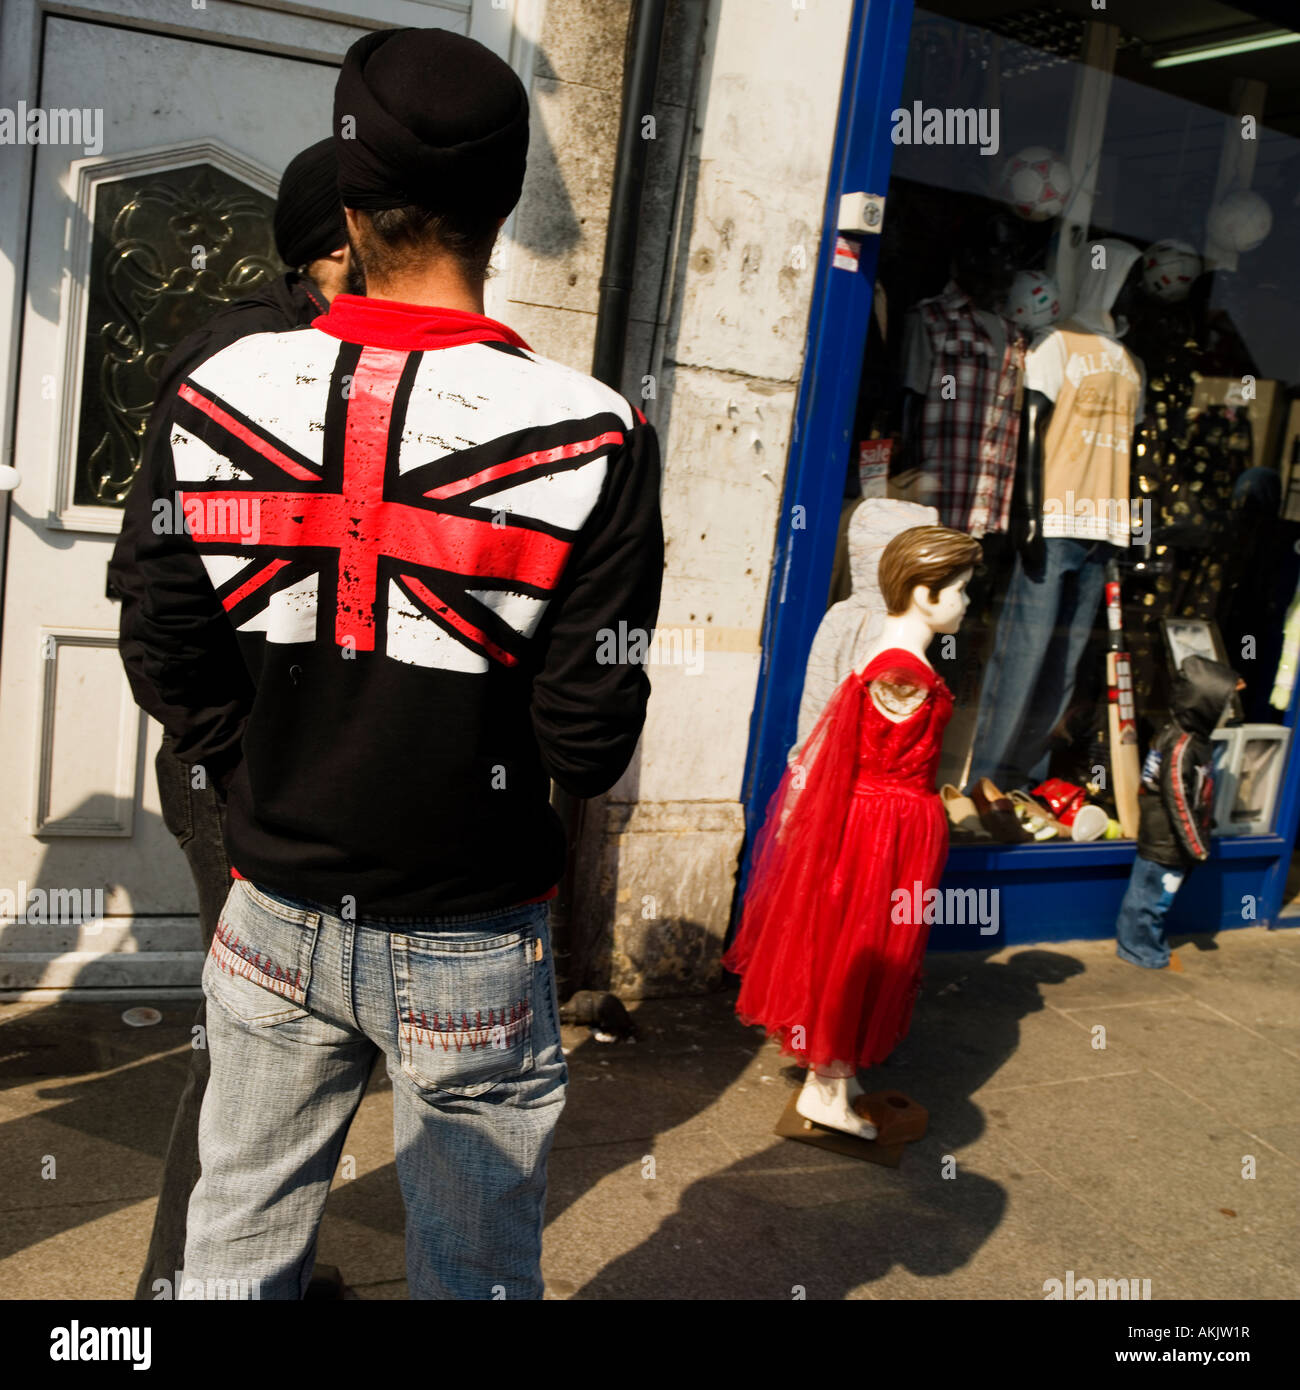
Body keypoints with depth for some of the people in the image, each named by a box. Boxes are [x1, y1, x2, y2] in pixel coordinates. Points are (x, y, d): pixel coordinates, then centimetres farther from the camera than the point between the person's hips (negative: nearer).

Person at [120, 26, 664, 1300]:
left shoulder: (217, 397, -7)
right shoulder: (589, 436, -17)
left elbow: (174, 653, 0)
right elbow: (591, 738, -15)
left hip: (272, 917, 3)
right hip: (469, 940, -2)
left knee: (238, 1244, 23)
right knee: (473, 1269, 17)